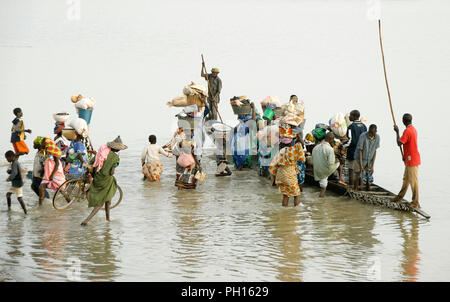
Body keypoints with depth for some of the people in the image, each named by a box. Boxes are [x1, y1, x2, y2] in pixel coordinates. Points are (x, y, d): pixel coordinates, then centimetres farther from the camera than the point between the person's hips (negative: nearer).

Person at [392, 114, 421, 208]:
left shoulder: (407, 131, -19)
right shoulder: (413, 129, 13)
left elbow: (399, 143, -21)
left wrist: (397, 131, -10)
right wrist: (405, 156, 25)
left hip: (412, 160, -10)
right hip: (409, 160, 10)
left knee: (413, 181, -7)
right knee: (406, 179, 18)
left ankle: (415, 202, -5)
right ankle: (400, 197, 29)